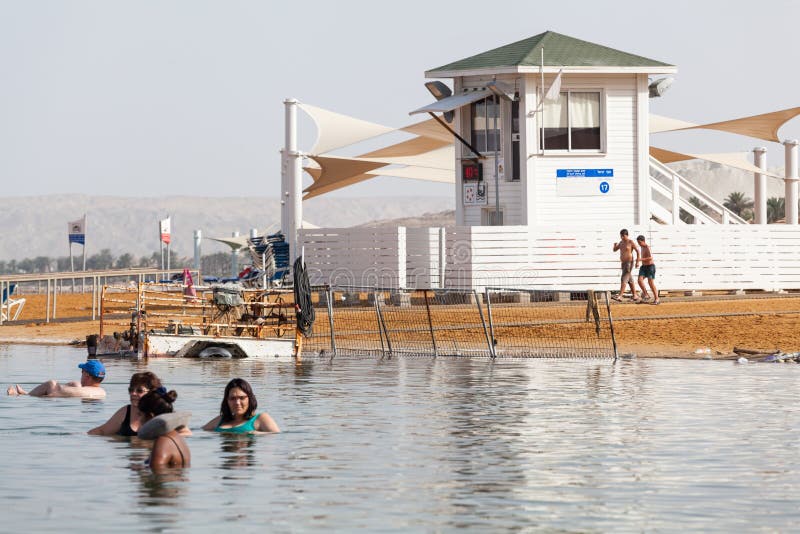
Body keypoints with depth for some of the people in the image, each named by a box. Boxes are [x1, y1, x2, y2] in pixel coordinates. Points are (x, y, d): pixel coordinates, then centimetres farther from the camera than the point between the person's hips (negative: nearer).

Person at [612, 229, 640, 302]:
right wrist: (615, 245, -6)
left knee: (624, 279, -16)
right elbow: (615, 250, 16)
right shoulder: (621, 242, 13)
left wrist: (637, 261, -12)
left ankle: (620, 296, -24)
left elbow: (637, 251, -8)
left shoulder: (631, 242, -9)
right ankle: (635, 296, 21)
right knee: (630, 280, 14)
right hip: (623, 263, 9)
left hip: (629, 263, -9)